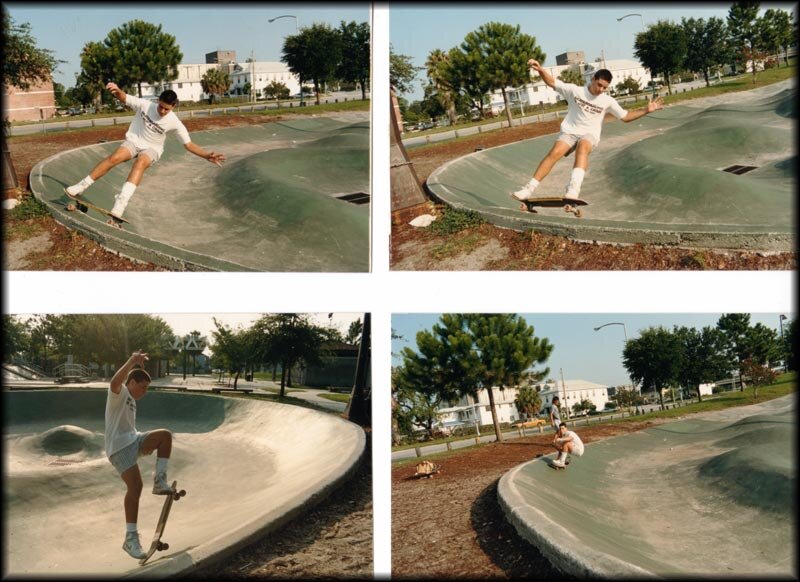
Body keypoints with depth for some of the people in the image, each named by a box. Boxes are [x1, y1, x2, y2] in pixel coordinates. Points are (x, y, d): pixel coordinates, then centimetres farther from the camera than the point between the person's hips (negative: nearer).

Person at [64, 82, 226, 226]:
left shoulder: (174, 123, -17)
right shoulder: (144, 105, -14)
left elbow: (189, 144, -15)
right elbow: (124, 98, -8)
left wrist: (207, 155, -29)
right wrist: (117, 90, -33)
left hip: (152, 149, -2)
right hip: (134, 141, 2)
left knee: (140, 163, -36)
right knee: (114, 158, -27)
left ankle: (120, 204, -50)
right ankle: (79, 189, -19)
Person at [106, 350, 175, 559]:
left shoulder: (131, 400, 22)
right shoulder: (118, 393, -7)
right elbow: (115, 382, -29)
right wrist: (132, 362, -38)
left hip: (134, 440, 9)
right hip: (120, 446, -8)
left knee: (165, 435, -11)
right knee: (135, 485, -20)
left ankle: (159, 480, -7)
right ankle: (131, 538, -17)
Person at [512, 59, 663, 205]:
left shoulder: (608, 101, 4)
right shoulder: (575, 90, -1)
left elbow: (626, 117, 12)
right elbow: (551, 82, -6)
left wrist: (645, 110, 0)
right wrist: (540, 69, -24)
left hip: (590, 134, 0)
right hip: (570, 132, 0)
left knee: (582, 147, -38)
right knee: (555, 152, -29)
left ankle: (574, 188, -57)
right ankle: (529, 189, -30)